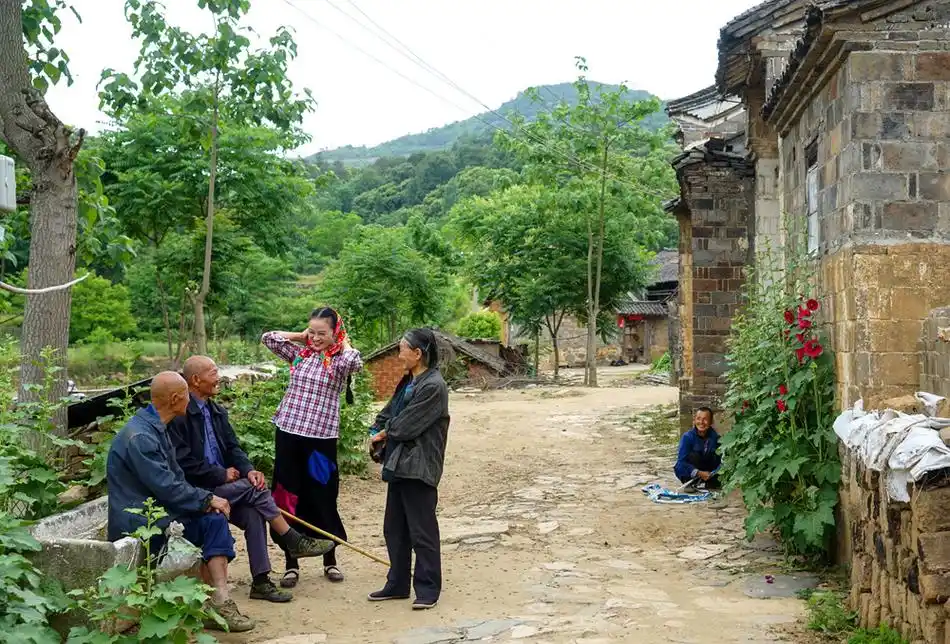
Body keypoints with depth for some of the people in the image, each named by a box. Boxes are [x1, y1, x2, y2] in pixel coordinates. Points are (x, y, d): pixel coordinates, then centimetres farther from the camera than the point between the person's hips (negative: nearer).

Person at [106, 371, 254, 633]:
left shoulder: (154, 428, 13)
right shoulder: (140, 437, -21)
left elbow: (175, 478, 14)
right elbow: (167, 487, -22)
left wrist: (204, 499, -3)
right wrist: (208, 499, -11)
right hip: (137, 523, -9)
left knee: (216, 520, -9)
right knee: (213, 524, -15)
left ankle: (219, 602, -15)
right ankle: (218, 603, -6)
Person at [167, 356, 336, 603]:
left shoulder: (217, 412, 13)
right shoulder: (180, 416, -14)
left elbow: (233, 448, 13)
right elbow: (183, 463, -18)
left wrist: (248, 470, -7)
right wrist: (222, 474, -14)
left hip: (222, 485, 7)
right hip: (196, 490, -7)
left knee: (253, 513, -18)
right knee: (254, 489, -21)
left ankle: (260, 581, -14)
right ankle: (294, 541, -9)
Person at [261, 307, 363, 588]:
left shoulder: (339, 361, -4)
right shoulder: (299, 354, 8)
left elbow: (355, 361, -27)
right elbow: (268, 338, 7)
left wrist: (343, 343, -9)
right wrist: (301, 335, 7)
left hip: (321, 438, -4)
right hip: (288, 433, 4)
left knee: (322, 498, 7)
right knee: (288, 497, 7)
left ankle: (330, 560, 25)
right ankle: (291, 564, 18)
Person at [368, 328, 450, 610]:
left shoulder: (433, 386, -16)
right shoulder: (408, 382, 13)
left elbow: (408, 424, -17)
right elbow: (388, 413, 18)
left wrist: (384, 433, -1)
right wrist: (378, 432, 0)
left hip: (419, 468, -10)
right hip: (399, 464, 10)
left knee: (422, 531, -1)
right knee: (394, 528, 16)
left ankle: (428, 589, 10)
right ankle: (398, 584, 27)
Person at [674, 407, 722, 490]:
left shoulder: (715, 437, -11)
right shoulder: (687, 437, -19)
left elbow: (722, 460, -15)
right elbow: (681, 462, -25)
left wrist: (713, 473, -35)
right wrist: (698, 473, -38)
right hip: (687, 473, -3)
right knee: (693, 456, -30)